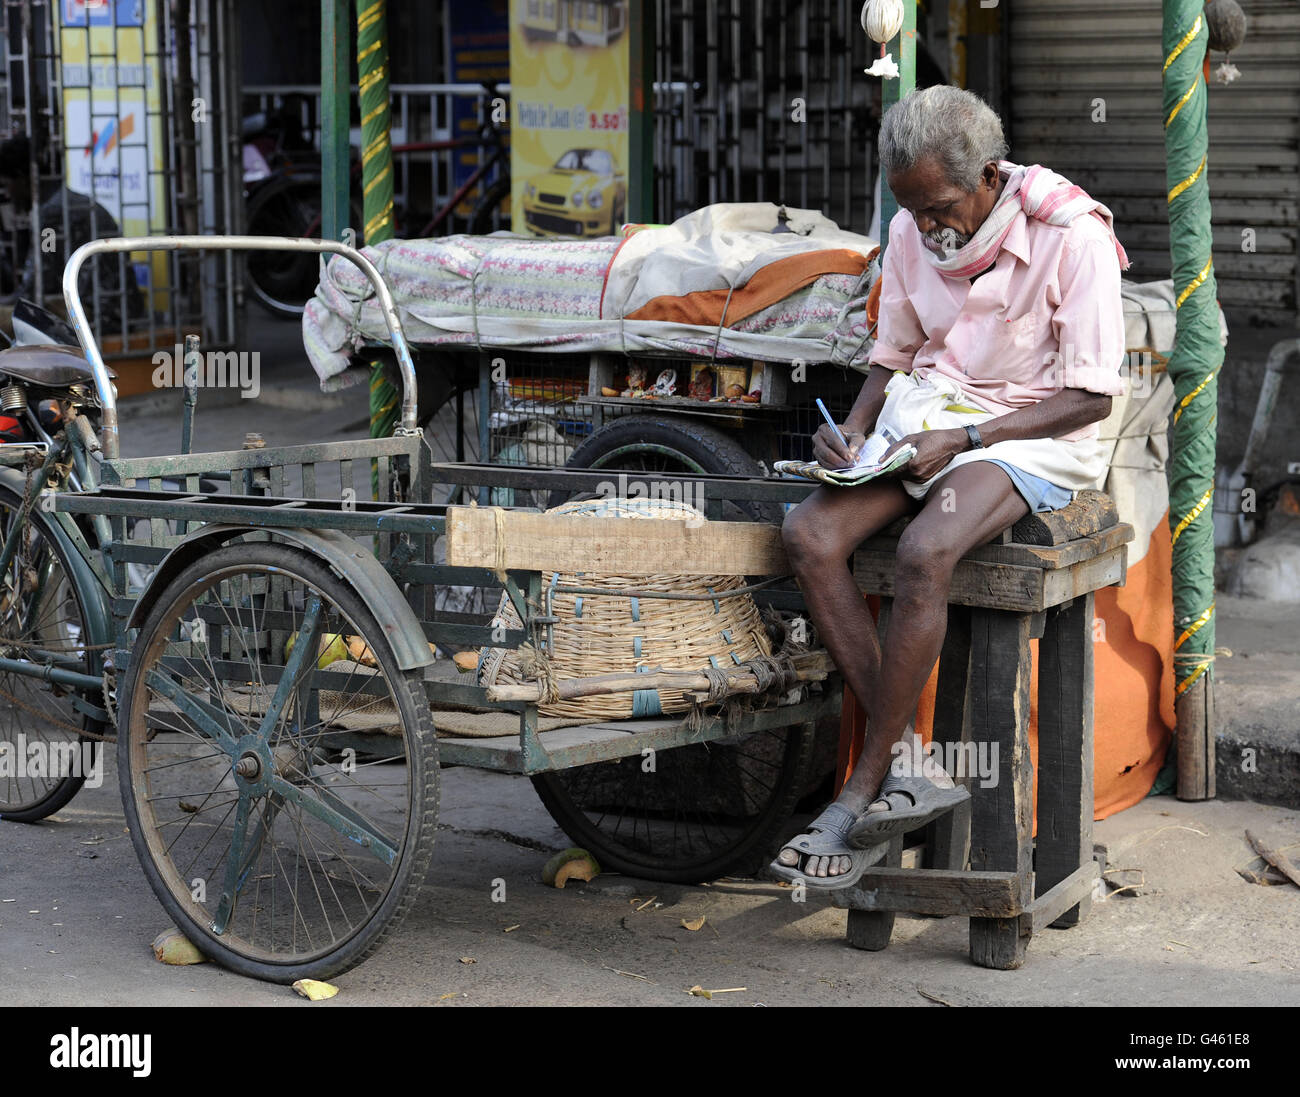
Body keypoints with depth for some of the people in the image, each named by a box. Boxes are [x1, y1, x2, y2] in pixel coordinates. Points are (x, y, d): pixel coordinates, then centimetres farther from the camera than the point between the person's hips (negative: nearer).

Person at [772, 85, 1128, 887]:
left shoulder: (1072, 235, -14)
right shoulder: (913, 234, 4)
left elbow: (1092, 396, -14)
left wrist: (963, 441, -21)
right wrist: (852, 430, -5)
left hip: (1035, 434, -6)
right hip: (927, 416, 6)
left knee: (925, 551, -35)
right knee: (809, 534, -22)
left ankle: (864, 793, -23)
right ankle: (908, 762, -21)